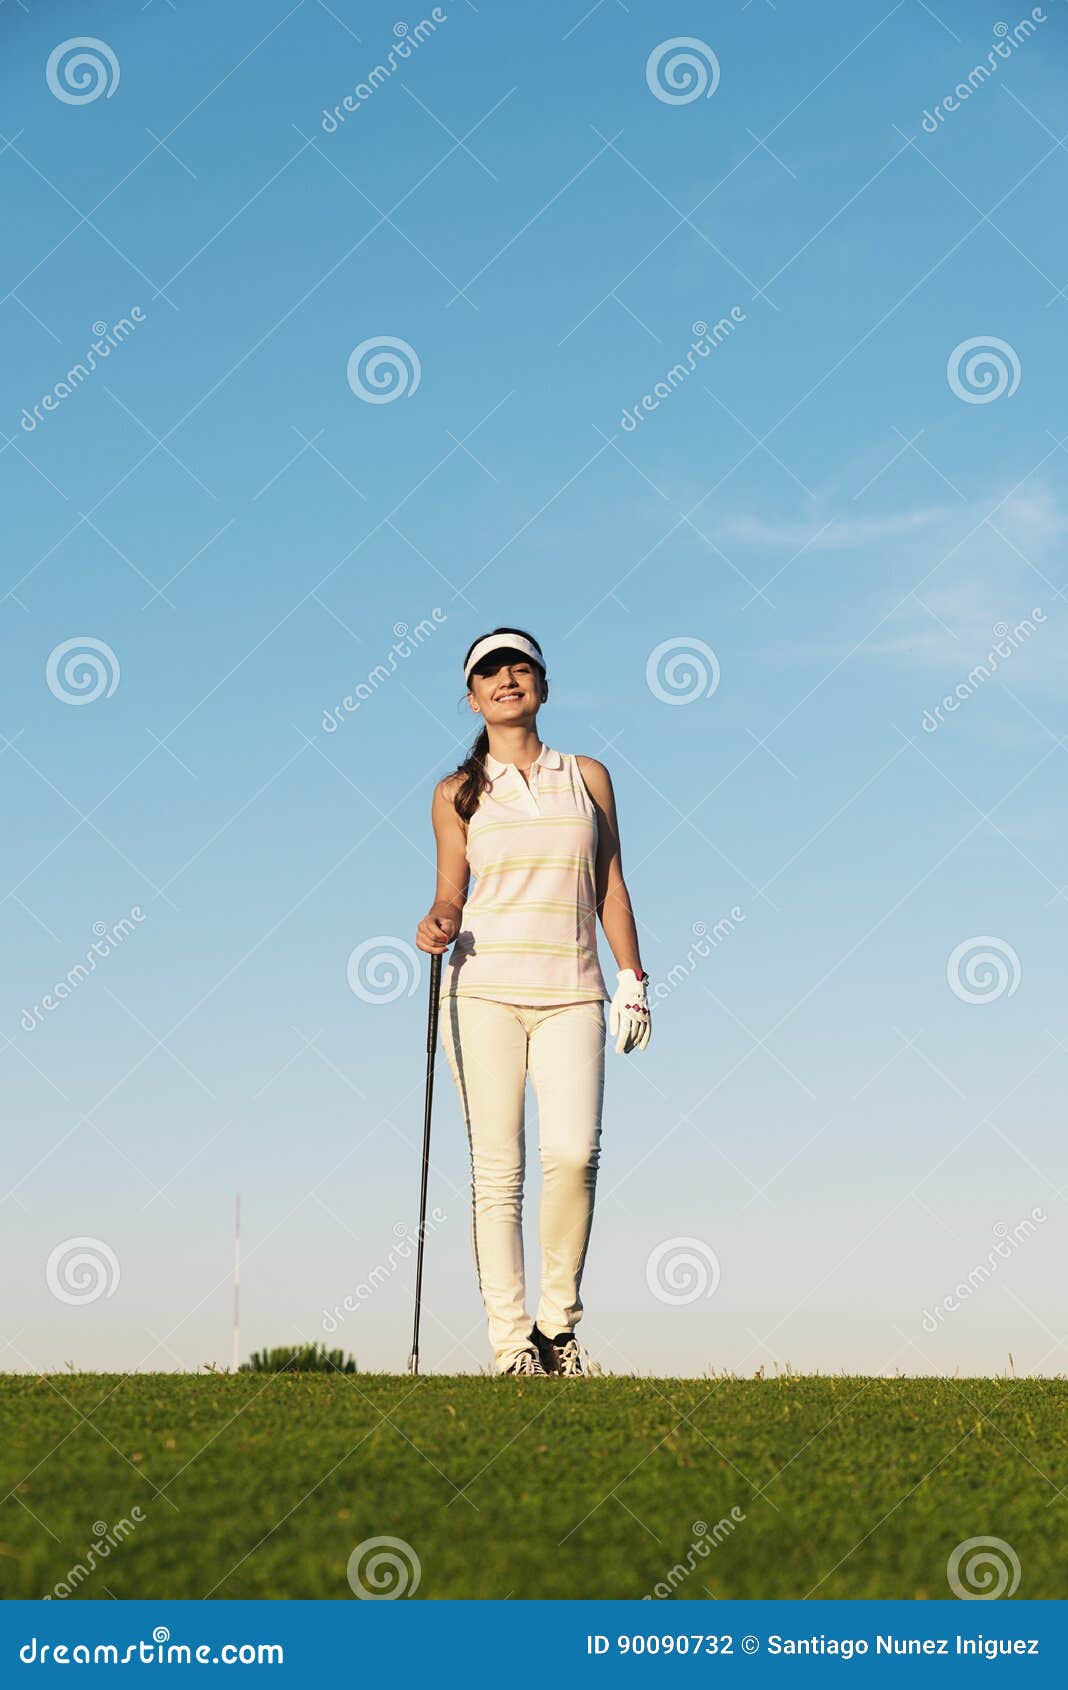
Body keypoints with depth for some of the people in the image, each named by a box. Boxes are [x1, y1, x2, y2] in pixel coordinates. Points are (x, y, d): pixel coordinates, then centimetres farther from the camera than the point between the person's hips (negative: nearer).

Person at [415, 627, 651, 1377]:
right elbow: (451, 894, 9)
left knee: (574, 1149, -18)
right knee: (497, 1168, -6)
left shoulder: (588, 777, 12)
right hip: (484, 988, 0)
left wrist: (632, 980, 8)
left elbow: (611, 887, 14)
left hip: (571, 996, 1)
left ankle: (559, 1317, 0)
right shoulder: (458, 793, 8)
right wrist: (438, 924, -13)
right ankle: (511, 1343, -2)